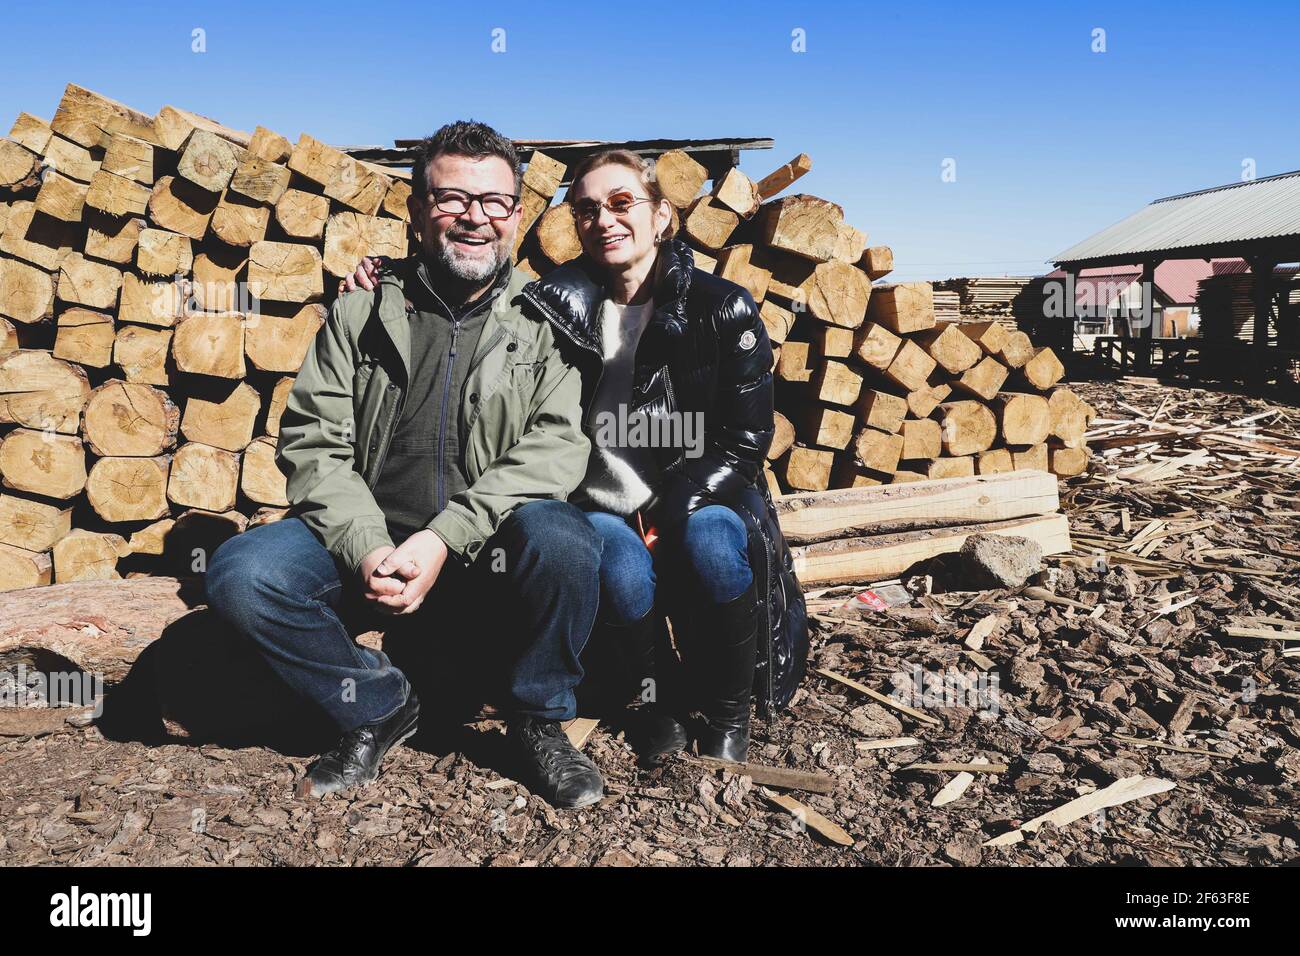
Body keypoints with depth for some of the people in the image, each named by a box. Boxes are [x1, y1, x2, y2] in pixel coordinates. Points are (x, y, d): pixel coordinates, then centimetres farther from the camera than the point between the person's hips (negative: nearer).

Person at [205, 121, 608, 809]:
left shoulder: (546, 321, 3)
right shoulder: (360, 316, 8)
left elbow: (560, 441, -11)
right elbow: (312, 440, 1)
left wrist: (444, 538, -22)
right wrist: (367, 549, -17)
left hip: (485, 552, -2)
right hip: (369, 544, 2)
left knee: (561, 538, -33)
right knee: (239, 573, -22)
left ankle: (538, 721, -5)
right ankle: (379, 707, 4)